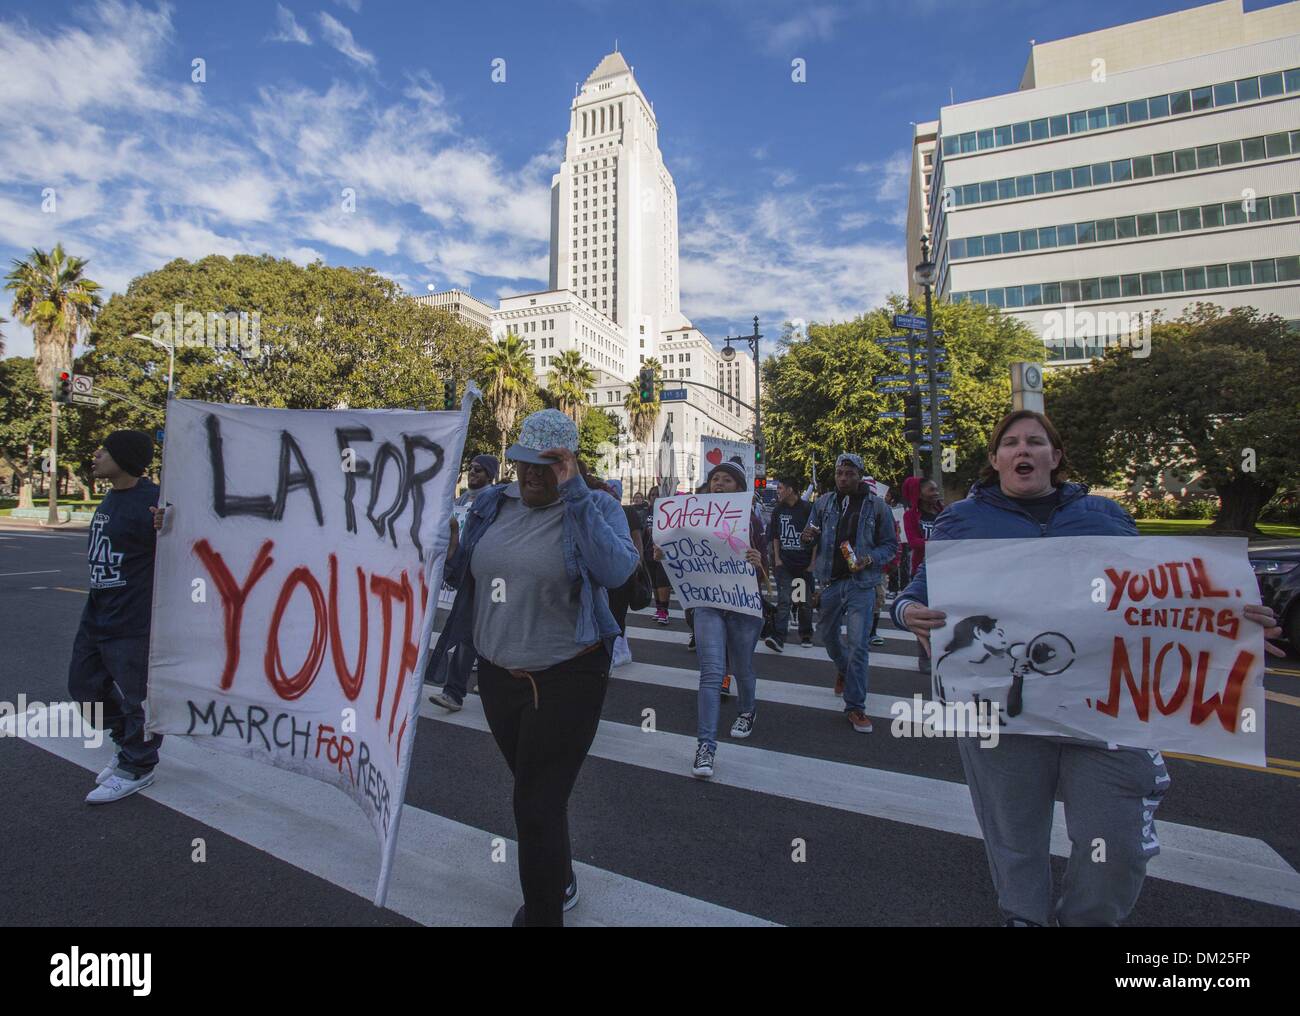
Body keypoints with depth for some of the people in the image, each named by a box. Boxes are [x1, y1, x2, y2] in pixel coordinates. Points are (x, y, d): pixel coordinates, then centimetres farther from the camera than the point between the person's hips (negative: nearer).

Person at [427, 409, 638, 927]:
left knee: (537, 807, 0)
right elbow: (461, 576, 13)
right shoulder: (492, 504, 3)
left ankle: (543, 913, 27)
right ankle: (560, 882, 53)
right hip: (497, 675, 6)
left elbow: (616, 571, -31)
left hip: (566, 680, -6)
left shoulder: (594, 508, -11)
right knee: (535, 792, 25)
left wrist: (575, 492, -28)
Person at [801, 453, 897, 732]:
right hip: (829, 581, 3)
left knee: (858, 644, -6)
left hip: (861, 584, -3)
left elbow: (890, 545, 1)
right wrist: (809, 537, -13)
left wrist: (869, 559, -17)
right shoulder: (824, 502, 4)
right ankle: (844, 669, 50)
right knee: (827, 634, 18)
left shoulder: (877, 506, -2)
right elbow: (813, 538, 11)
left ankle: (856, 707, 6)